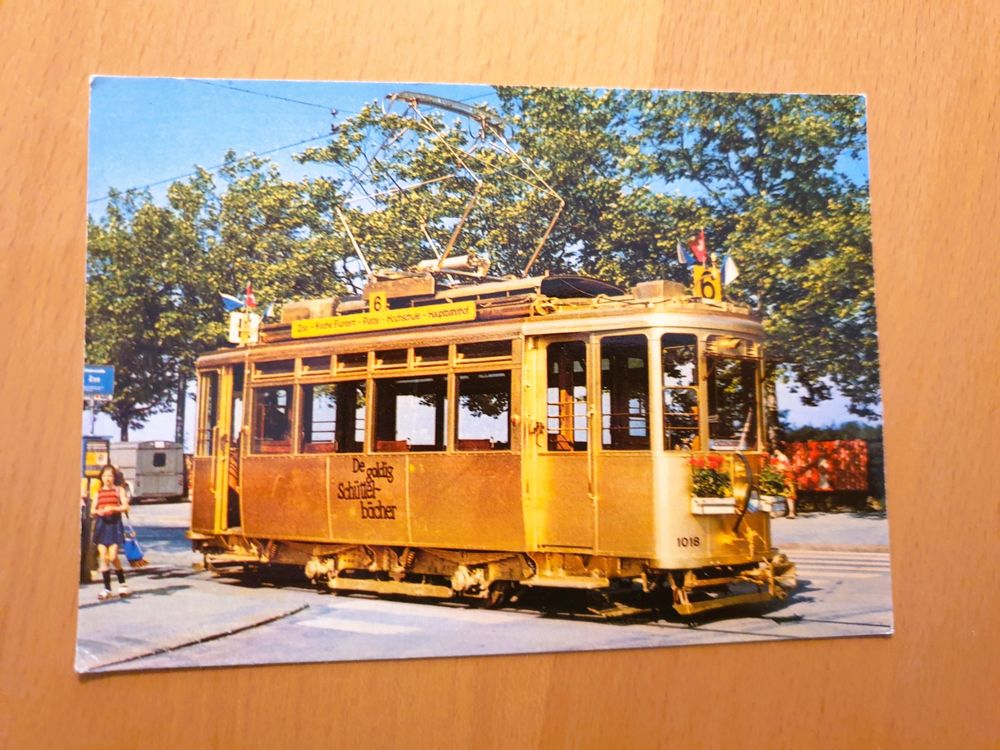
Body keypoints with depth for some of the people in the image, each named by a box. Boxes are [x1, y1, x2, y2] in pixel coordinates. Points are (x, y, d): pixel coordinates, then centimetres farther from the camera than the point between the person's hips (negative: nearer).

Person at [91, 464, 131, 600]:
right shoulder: (98, 492, 13)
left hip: (114, 524, -3)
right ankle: (107, 588, 6)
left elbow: (125, 507, -5)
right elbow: (92, 510, 9)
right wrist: (98, 511, -13)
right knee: (103, 557, -1)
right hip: (101, 524, 3)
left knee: (113, 557, -9)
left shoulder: (119, 490, 4)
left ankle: (122, 583, 13)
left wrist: (112, 508, -20)